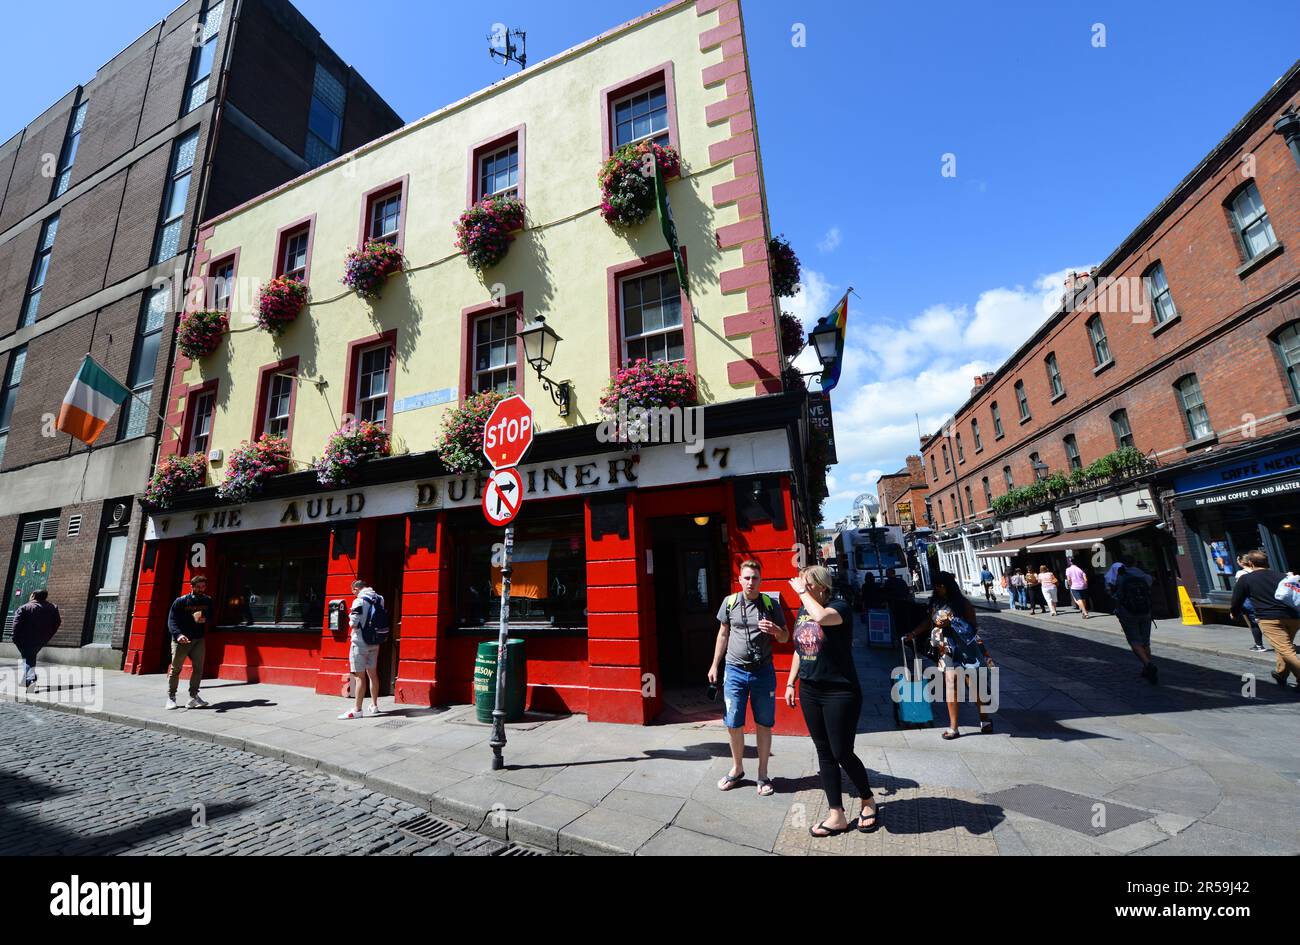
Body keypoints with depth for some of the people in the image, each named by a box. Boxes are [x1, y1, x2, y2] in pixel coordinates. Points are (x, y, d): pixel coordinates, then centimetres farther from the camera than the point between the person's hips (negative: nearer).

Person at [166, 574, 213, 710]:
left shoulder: (208, 601, 6)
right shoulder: (180, 601, -5)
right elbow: (172, 620, -9)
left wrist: (205, 619, -10)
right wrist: (178, 635, -25)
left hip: (198, 639, 2)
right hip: (181, 639, -2)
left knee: (198, 668, -6)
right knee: (175, 669, 6)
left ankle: (193, 696, -1)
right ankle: (171, 697, 20)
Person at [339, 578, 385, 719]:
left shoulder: (359, 601, -16)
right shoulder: (379, 599, 5)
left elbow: (353, 623, -19)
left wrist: (350, 618, 1)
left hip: (360, 643, -7)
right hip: (374, 643, 7)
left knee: (360, 676, -2)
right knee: (373, 673, 16)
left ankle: (357, 710, 3)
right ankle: (374, 705, 26)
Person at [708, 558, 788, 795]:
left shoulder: (771, 604, -3)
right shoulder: (729, 602, 0)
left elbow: (785, 638, 5)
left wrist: (774, 629, -18)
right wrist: (714, 665, 10)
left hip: (763, 671, -1)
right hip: (735, 670, 1)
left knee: (764, 724, 9)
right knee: (733, 724, 8)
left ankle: (762, 774, 28)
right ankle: (737, 769, 31)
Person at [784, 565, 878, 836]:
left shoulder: (839, 607, -14)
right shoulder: (801, 612, 6)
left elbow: (822, 616, -39)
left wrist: (802, 591, -26)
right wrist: (790, 683, 14)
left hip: (840, 692, -6)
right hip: (810, 692, 7)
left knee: (842, 753, 3)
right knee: (824, 752, 12)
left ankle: (868, 801, 32)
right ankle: (837, 816, 26)